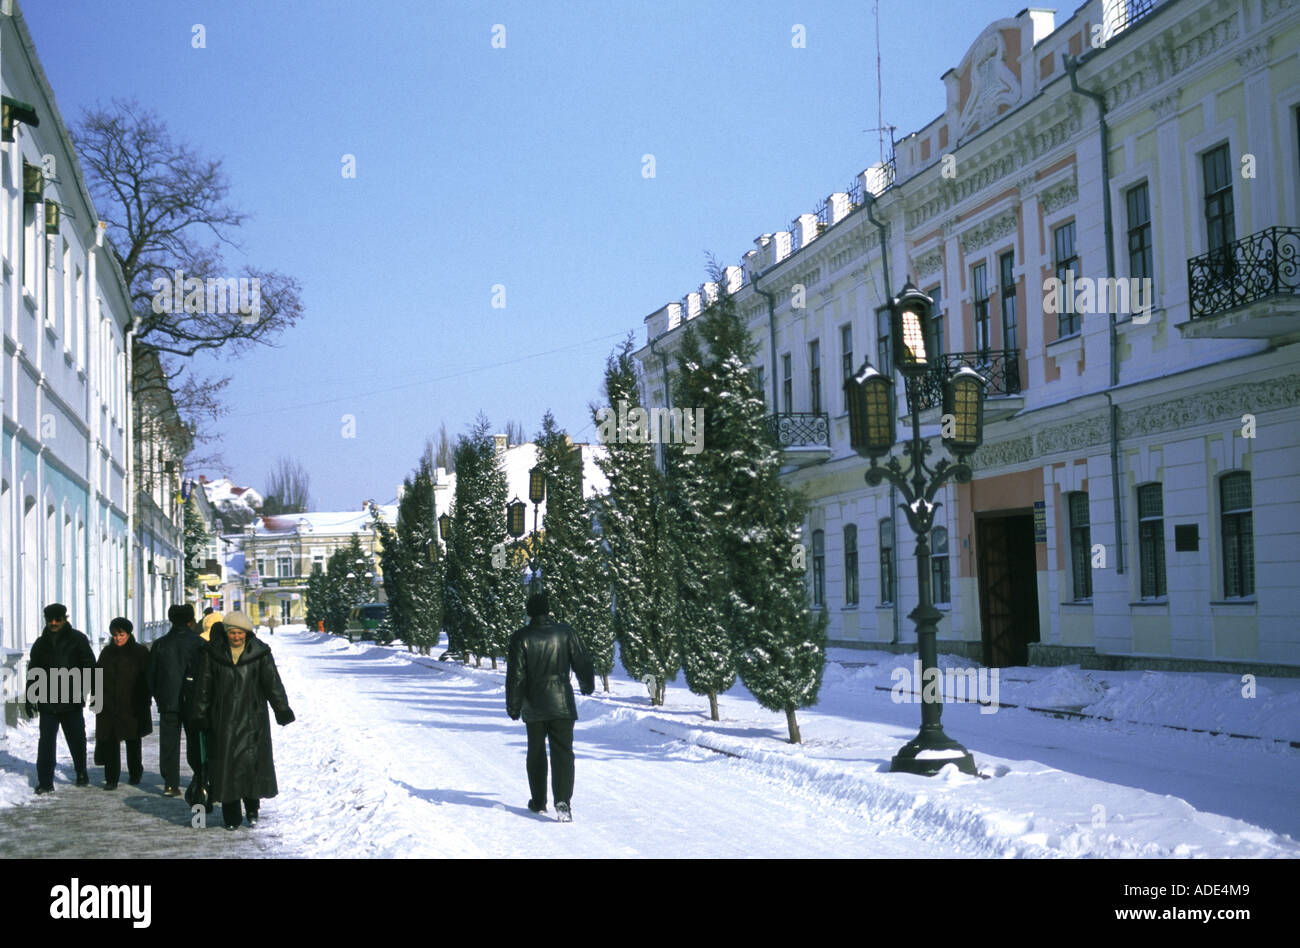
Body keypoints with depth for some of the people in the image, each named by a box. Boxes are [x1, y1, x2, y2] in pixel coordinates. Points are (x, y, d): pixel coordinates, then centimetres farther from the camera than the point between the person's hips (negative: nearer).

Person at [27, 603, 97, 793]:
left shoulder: (77, 639, 2)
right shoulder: (41, 644, 10)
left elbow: (89, 666, 2)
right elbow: (32, 673, 15)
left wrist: (83, 690, -9)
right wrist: (30, 699, 8)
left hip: (72, 701, -1)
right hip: (47, 702, 1)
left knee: (77, 740, 9)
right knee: (46, 741, -5)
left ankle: (81, 773, 28)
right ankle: (45, 781, -1)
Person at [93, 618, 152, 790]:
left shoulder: (140, 652, -1)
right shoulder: (107, 652, 10)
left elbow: (146, 679, -3)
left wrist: (143, 702, -9)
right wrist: (100, 699, 4)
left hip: (132, 705, -2)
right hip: (109, 705, 2)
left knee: (133, 741, 10)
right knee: (109, 741, -5)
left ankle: (135, 773, 29)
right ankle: (111, 778, -3)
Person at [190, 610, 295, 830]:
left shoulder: (259, 653, 1)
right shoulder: (213, 653, 4)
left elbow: (272, 683, -2)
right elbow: (204, 686, 9)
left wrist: (282, 710, -9)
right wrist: (201, 715, 8)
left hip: (252, 717, -1)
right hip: (223, 719, 1)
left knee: (252, 761, -8)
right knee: (226, 762, 0)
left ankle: (252, 807, 11)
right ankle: (231, 816, 8)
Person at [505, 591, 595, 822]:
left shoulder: (521, 638, -6)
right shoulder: (565, 632, -3)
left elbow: (515, 675, -6)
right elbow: (582, 662, 3)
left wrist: (513, 706, 3)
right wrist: (587, 685, 22)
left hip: (534, 707, 0)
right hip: (562, 704, 0)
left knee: (536, 753, 15)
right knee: (562, 752, -2)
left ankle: (539, 802, 22)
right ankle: (563, 800, -19)